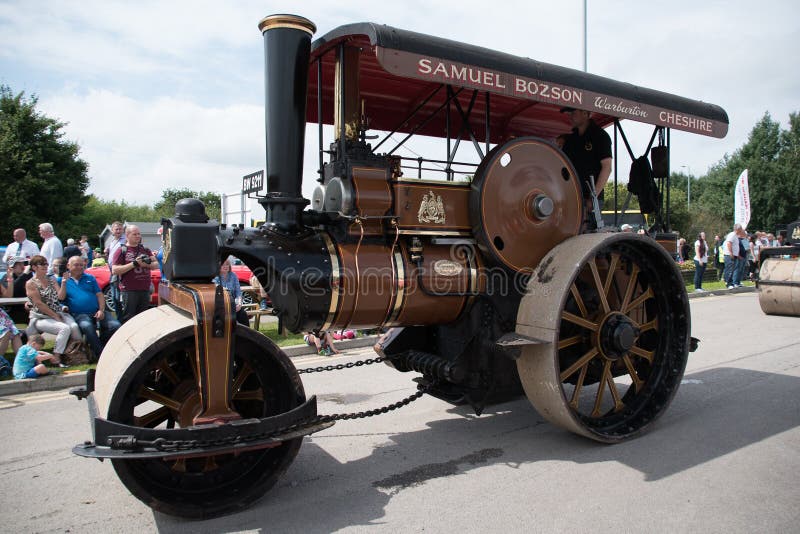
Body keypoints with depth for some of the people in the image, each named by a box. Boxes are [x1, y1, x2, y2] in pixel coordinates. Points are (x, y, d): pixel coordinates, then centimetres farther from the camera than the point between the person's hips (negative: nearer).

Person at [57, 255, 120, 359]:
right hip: (79, 314, -3)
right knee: (87, 326, -37)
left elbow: (100, 295, 14)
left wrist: (101, 310, -1)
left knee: (115, 325, -22)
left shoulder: (90, 278, 20)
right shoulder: (63, 280, 13)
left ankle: (99, 344, -2)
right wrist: (64, 281, -8)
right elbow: (61, 297, -1)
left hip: (97, 313, 3)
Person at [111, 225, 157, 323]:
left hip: (145, 290, 5)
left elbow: (156, 265, 12)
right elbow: (114, 270, -8)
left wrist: (147, 264, -10)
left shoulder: (145, 249, 16)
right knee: (127, 319, -3)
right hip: (129, 291, -5)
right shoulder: (122, 250, 1)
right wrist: (134, 264, -14)